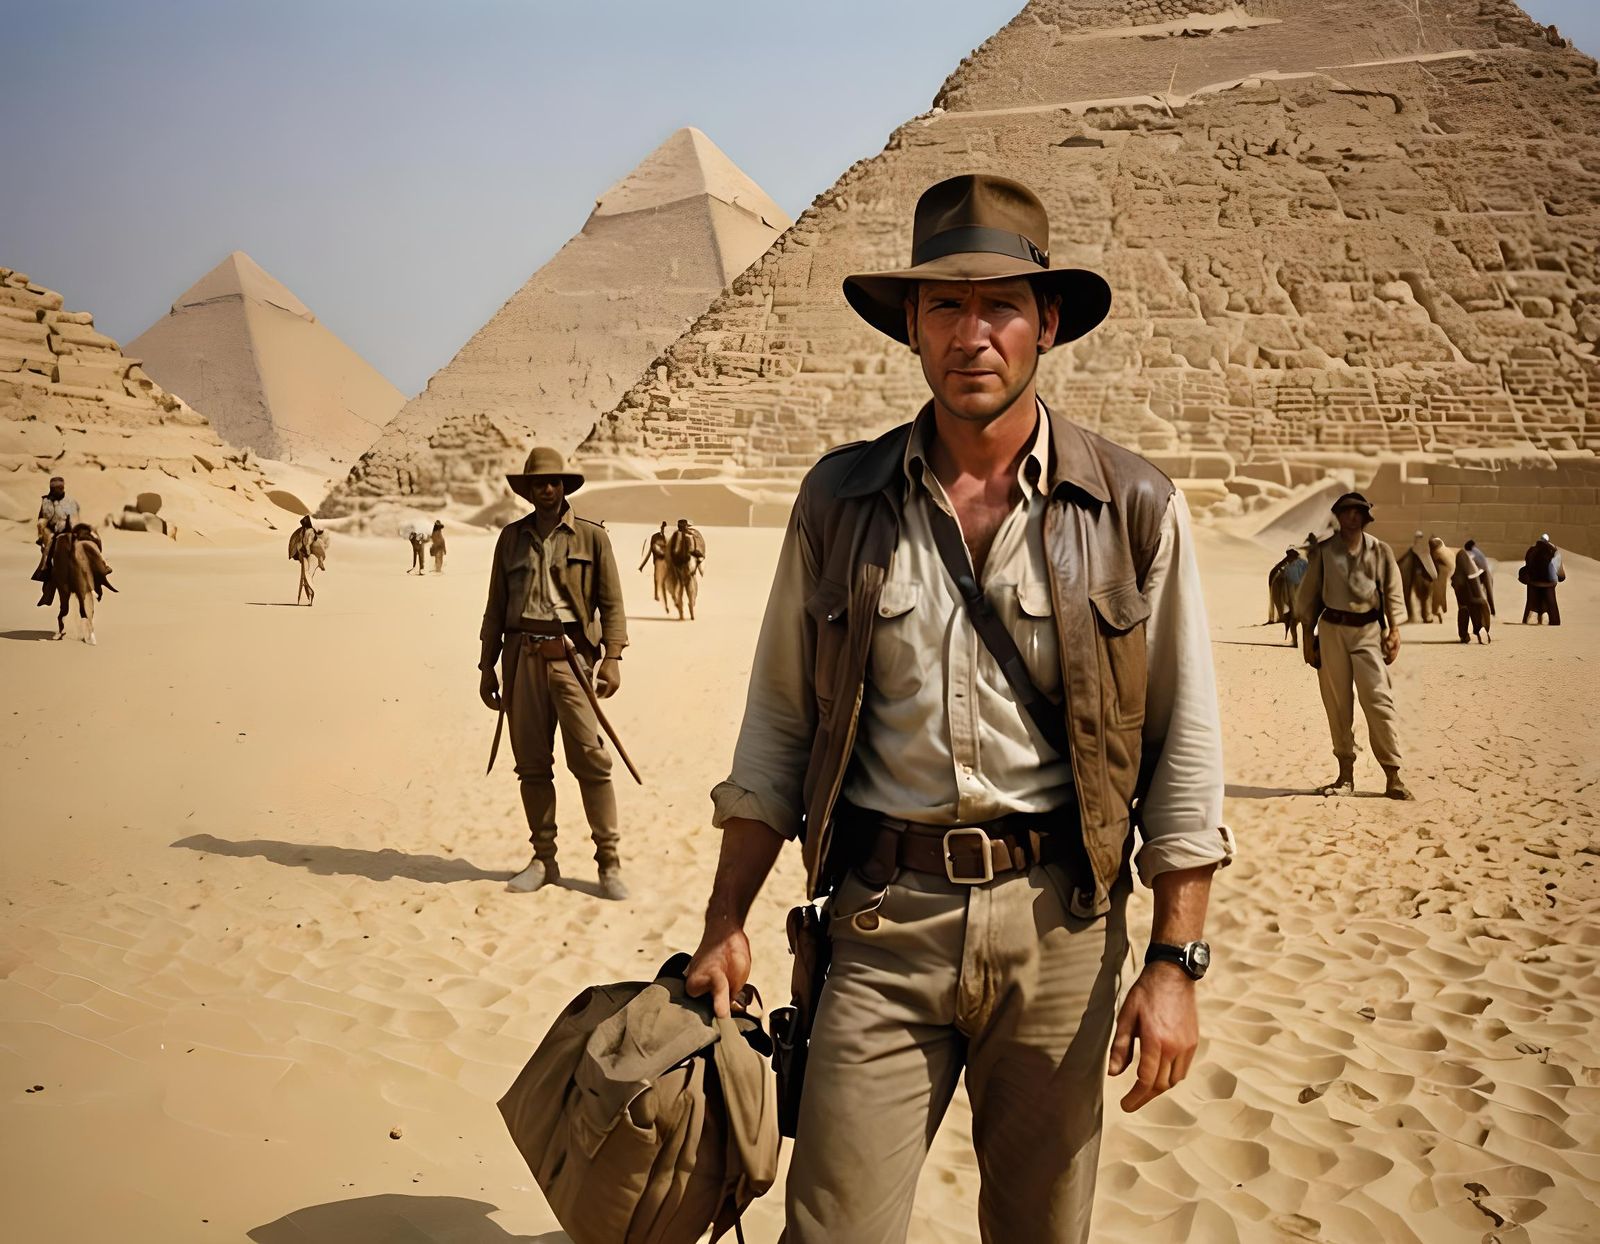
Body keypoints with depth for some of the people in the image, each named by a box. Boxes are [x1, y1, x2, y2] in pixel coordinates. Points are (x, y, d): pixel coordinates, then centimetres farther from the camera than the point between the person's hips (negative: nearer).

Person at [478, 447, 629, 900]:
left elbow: (611, 603, 3)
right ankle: (543, 860, 15)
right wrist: (487, 666, 11)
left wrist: (612, 658, -8)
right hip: (522, 658, 3)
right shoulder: (511, 537, 14)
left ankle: (609, 864, -2)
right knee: (531, 764, 5)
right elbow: (495, 607, 16)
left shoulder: (591, 537, 6)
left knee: (591, 759, -8)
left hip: (571, 655, -3)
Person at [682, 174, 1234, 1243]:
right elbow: (779, 725, 7)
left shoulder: (1135, 510, -1)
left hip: (1058, 922, 0)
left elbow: (1184, 748, 0)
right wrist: (724, 928, 4)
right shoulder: (840, 501, 2)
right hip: (883, 923, 0)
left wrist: (1176, 963, -4)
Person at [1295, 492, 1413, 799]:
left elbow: (1393, 593, 7)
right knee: (1337, 705, 3)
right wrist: (1308, 635, 5)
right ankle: (1346, 774, 11)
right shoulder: (1323, 551, 6)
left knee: (1378, 701, -10)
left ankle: (1392, 776, -6)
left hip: (1369, 630, -1)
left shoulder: (1381, 551, 7)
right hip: (1332, 628, 1)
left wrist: (1394, 630, -4)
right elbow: (1309, 594, 9)